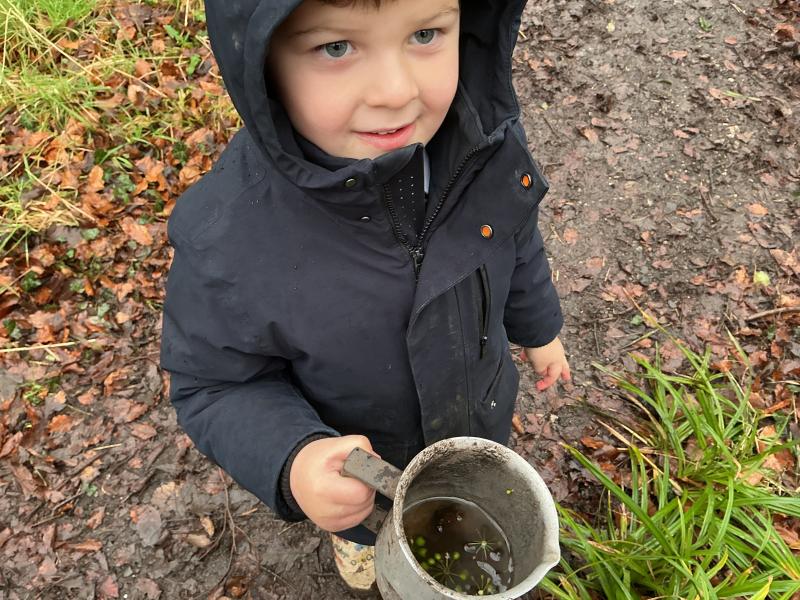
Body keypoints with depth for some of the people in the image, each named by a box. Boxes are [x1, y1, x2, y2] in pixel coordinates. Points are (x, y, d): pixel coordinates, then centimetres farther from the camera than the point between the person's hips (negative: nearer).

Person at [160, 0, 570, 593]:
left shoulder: (489, 139, -28)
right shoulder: (225, 243, -40)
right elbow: (216, 386, -23)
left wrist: (539, 326, 9)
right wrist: (291, 462, -41)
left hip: (480, 414, 3)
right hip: (360, 459, -2)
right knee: (365, 525, 34)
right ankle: (360, 540, 72)